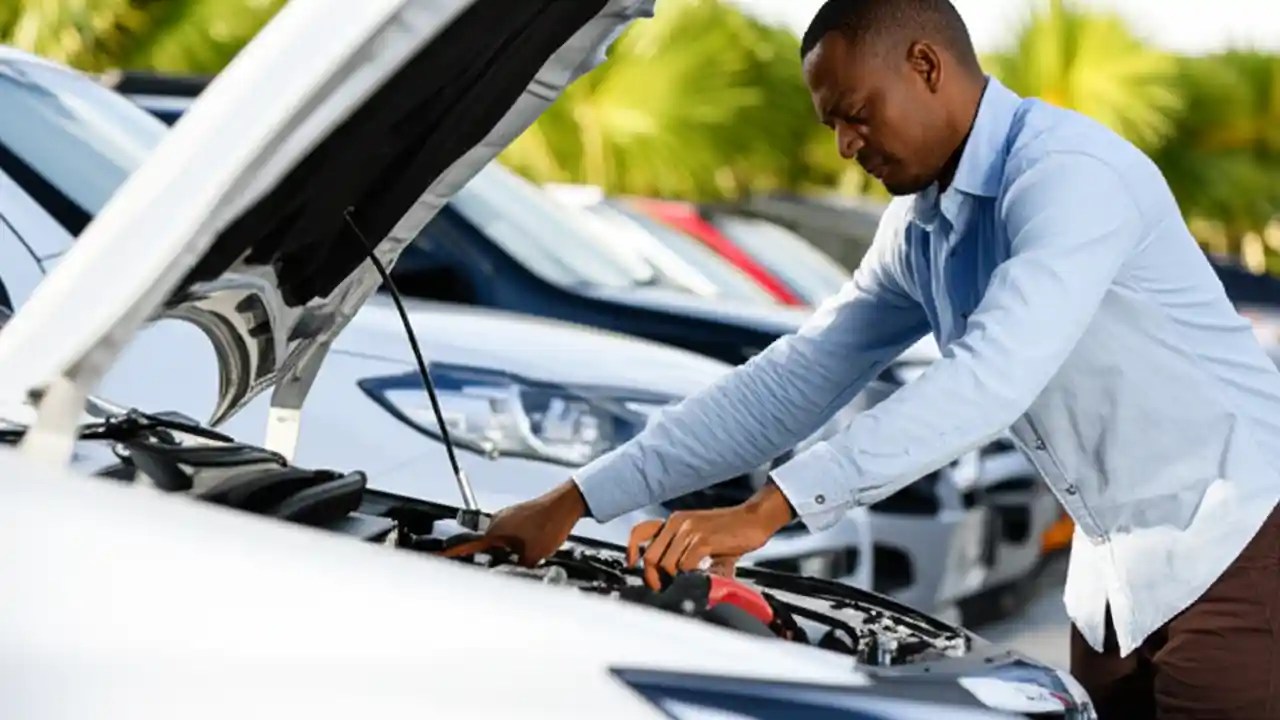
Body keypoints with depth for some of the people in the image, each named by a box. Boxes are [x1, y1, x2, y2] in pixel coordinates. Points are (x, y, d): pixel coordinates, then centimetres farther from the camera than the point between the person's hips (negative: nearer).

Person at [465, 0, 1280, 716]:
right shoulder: (919, 227, 7)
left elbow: (989, 379, -33)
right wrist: (576, 501, 1)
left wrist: (764, 512, -37)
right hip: (1115, 570, 8)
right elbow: (793, 380, 7)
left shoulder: (1069, 172, -21)